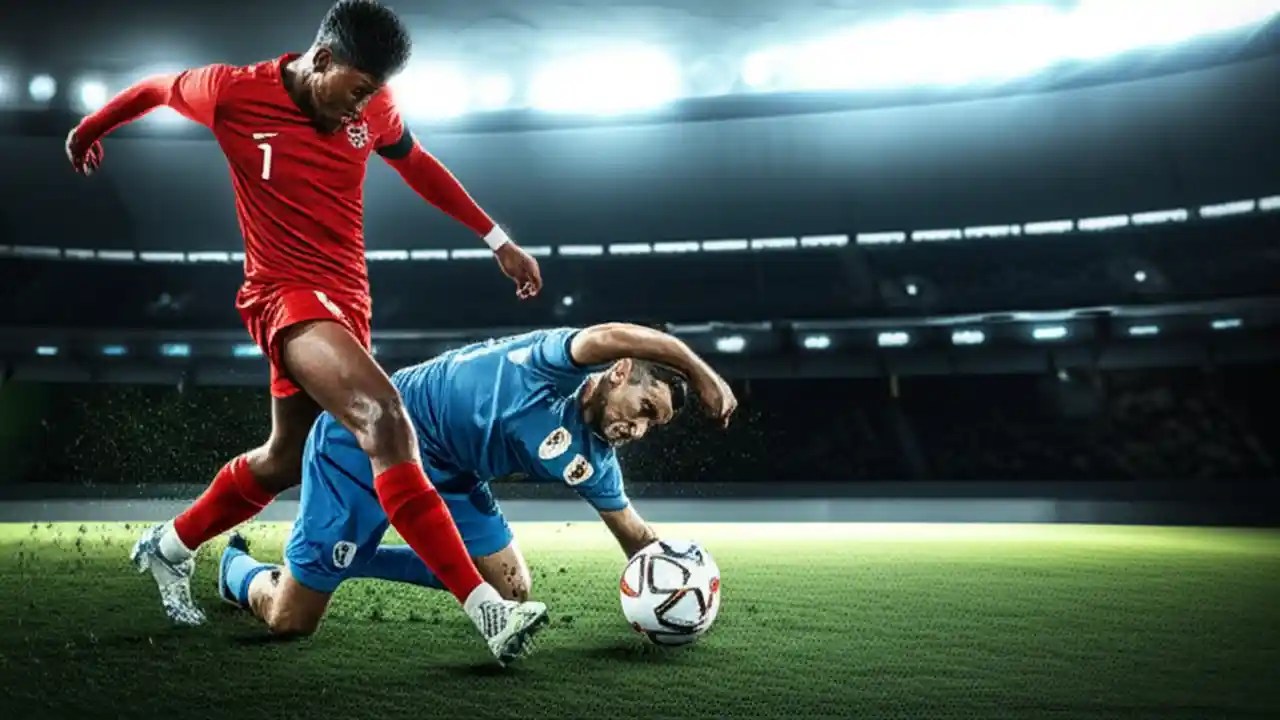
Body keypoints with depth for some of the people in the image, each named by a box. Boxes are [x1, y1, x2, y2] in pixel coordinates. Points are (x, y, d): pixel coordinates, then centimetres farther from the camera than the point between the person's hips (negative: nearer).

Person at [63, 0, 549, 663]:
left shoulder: (373, 108, 1)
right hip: (288, 293, -6)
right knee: (383, 414, -30)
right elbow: (156, 89, 9)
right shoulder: (234, 92, -10)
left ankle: (167, 548, 43)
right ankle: (484, 606, -33)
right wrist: (88, 130, 28)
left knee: (285, 460, 17)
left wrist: (497, 239, 14)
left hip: (347, 298, 7)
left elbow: (417, 166, 16)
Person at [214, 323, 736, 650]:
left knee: (512, 591, 5)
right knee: (290, 622, -2)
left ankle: (344, 562, 15)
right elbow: (612, 338, -47)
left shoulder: (590, 460, -2)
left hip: (445, 475, 8)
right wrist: (703, 376, -36)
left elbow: (636, 536, 8)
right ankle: (238, 568, 36)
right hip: (366, 440, -8)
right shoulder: (559, 362, -25)